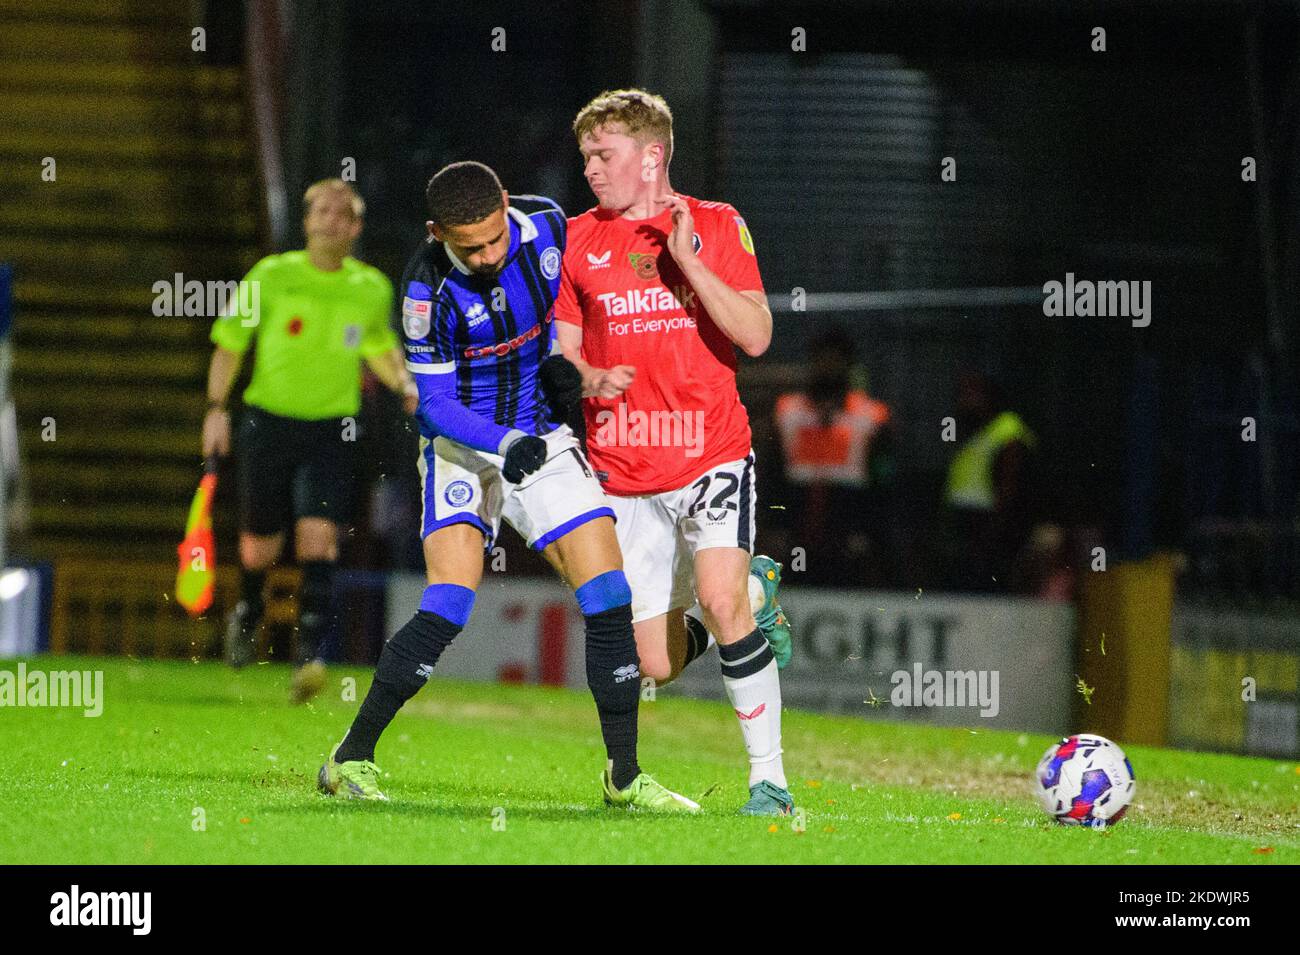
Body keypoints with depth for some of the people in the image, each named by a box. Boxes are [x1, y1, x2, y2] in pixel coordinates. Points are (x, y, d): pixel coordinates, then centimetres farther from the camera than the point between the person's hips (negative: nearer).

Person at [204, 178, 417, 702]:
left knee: (317, 537, -17)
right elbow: (230, 344, 5)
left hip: (332, 432, 0)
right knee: (260, 545, 8)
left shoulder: (372, 289, 2)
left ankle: (308, 657, -20)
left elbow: (379, 345, 22)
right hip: (268, 423, 0)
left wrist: (404, 384, 4)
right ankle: (247, 611, 42)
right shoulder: (270, 277, -4)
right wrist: (216, 408, -3)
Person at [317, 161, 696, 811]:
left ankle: (624, 777, 5)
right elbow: (435, 404, -16)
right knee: (447, 608, -19)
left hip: (542, 437, 4)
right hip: (461, 444, -4)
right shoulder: (427, 289, -21)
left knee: (608, 599, -5)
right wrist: (504, 444, -31)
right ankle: (350, 761, -8)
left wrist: (558, 356, -6)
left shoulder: (546, 225, -11)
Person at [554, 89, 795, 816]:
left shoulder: (718, 225, 1)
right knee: (658, 666, 1)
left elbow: (756, 336, -8)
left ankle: (769, 775, -14)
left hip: (711, 454, -3)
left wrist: (687, 260, -16)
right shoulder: (578, 240, 7)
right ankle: (755, 594, 32)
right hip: (625, 472, 3)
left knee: (719, 599, -27)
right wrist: (589, 380, -12)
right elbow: (563, 349, 11)